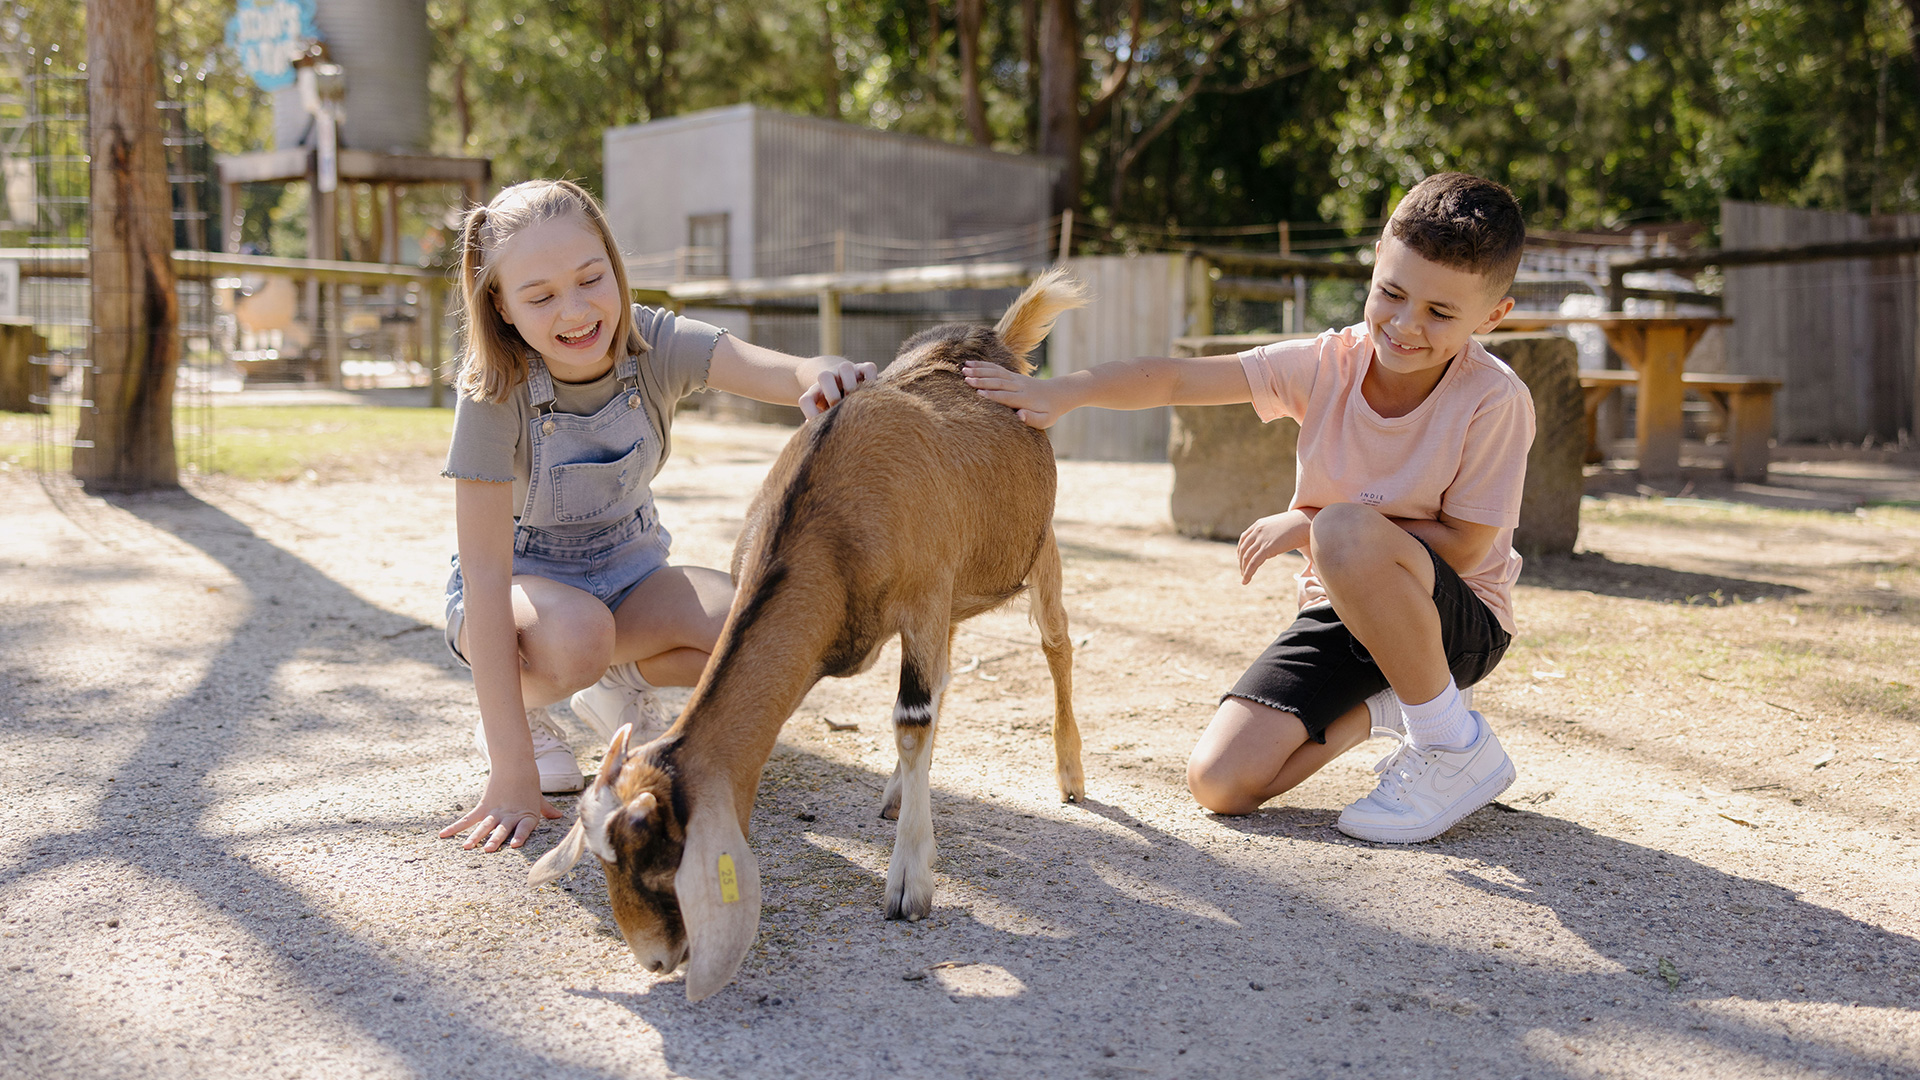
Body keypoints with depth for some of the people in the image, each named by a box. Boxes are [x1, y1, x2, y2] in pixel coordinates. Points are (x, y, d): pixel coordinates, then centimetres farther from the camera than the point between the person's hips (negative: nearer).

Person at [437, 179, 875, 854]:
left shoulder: (656, 344, -19)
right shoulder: (494, 394, -27)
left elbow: (790, 373, -35)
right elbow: (485, 573, -30)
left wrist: (825, 377, -64)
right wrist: (512, 772, -34)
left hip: (630, 571, 4)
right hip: (521, 584, -4)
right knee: (575, 635, -39)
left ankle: (620, 685, 7)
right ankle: (517, 712, -3)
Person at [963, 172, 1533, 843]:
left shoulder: (1495, 401, -19)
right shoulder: (1328, 365, -9)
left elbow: (1463, 545, -18)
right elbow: (1175, 379, -14)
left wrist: (1315, 525, -19)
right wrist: (1062, 392, -30)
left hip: (1463, 619, -4)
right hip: (1340, 610, 4)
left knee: (1345, 529, -38)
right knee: (1219, 781, -10)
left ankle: (1454, 744, -15)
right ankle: (1381, 705, 15)